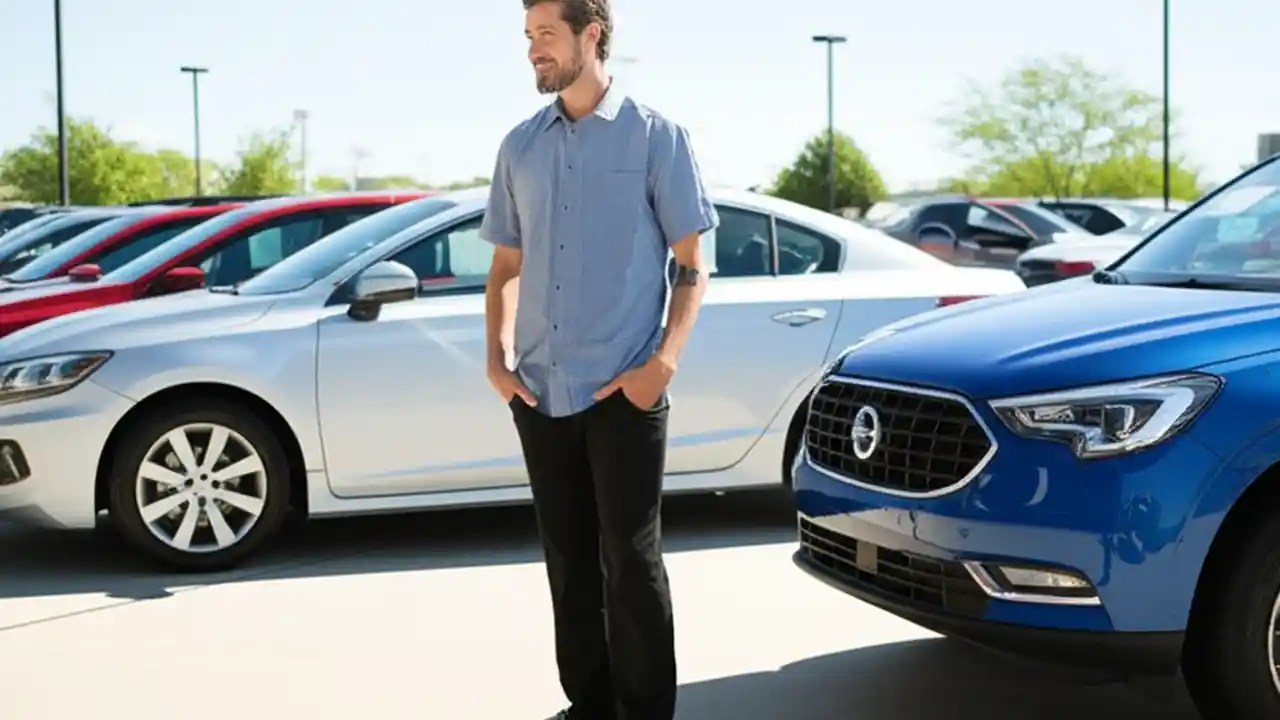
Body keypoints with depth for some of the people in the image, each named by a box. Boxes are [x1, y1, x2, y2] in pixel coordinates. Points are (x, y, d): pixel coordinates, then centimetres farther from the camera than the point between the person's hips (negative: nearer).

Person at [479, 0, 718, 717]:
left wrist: (663, 364, -13)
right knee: (569, 558, 11)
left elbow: (692, 268, -2)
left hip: (623, 392, -4)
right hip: (541, 392, 5)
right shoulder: (520, 146, 11)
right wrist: (497, 359, 3)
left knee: (631, 560, 0)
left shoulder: (656, 137, -1)